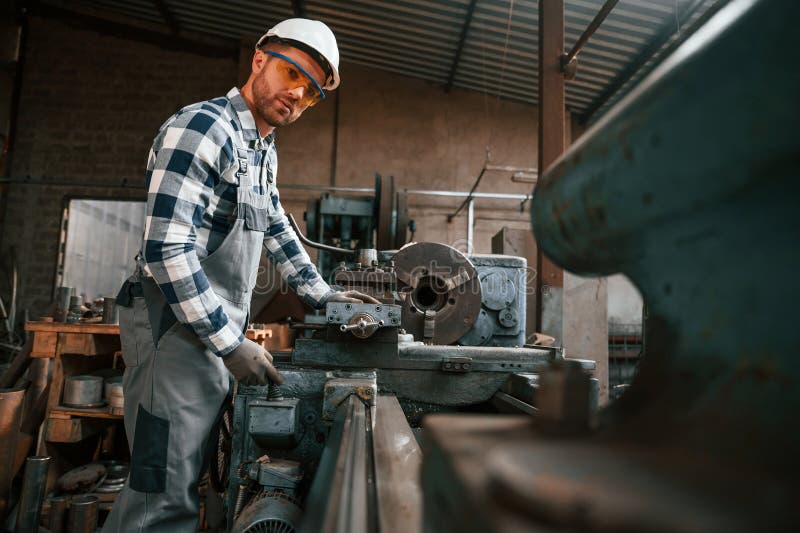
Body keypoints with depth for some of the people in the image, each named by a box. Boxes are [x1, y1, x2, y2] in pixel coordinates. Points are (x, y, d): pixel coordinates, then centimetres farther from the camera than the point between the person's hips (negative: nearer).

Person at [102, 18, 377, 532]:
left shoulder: (264, 150, 15)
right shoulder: (203, 127, -15)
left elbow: (276, 229, 23)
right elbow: (167, 250, -23)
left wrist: (323, 294, 19)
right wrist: (230, 343, -20)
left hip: (220, 330, 9)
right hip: (177, 329, -9)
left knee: (193, 482, 17)